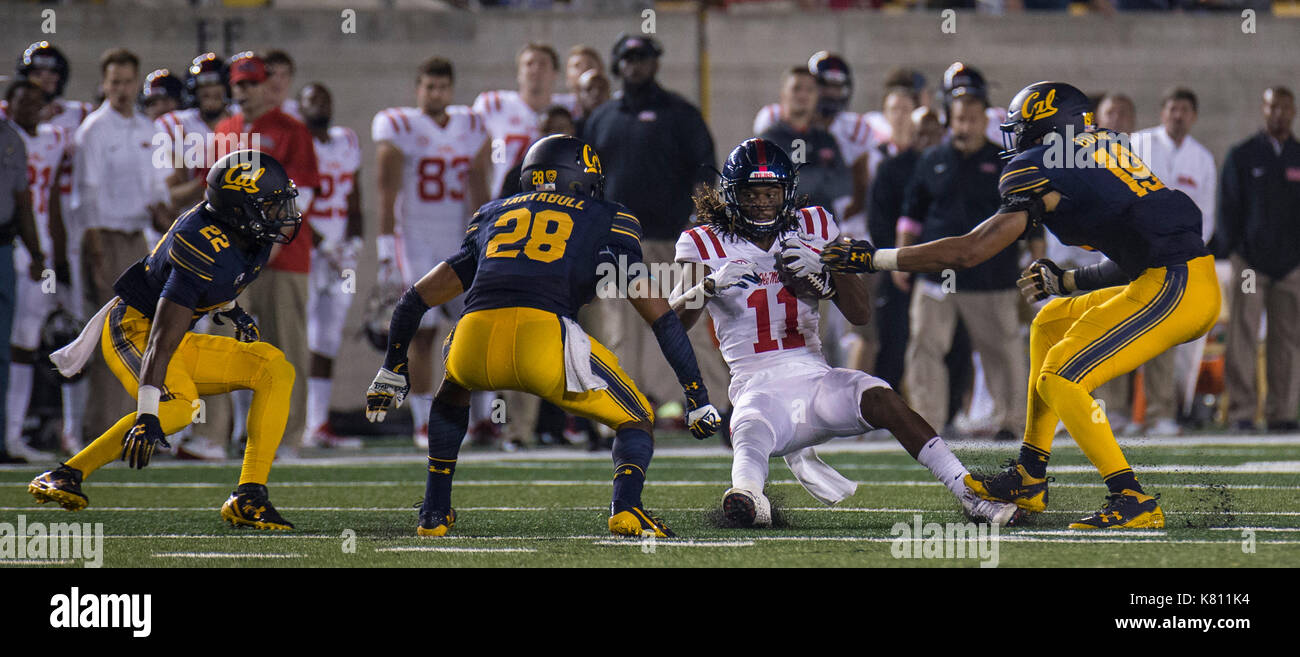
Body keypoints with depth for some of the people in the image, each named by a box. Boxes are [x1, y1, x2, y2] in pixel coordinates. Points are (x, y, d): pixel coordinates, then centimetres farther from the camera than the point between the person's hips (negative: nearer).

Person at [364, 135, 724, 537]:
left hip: (474, 345, 3)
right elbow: (660, 316, 17)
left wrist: (392, 371, 49)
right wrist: (697, 397, 22)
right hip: (544, 335, -3)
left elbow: (417, 299, 35)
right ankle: (626, 509, -10)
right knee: (637, 420, 18)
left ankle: (435, 512, 31)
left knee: (452, 392, 39)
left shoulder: (493, 217, 31)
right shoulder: (605, 222, 22)